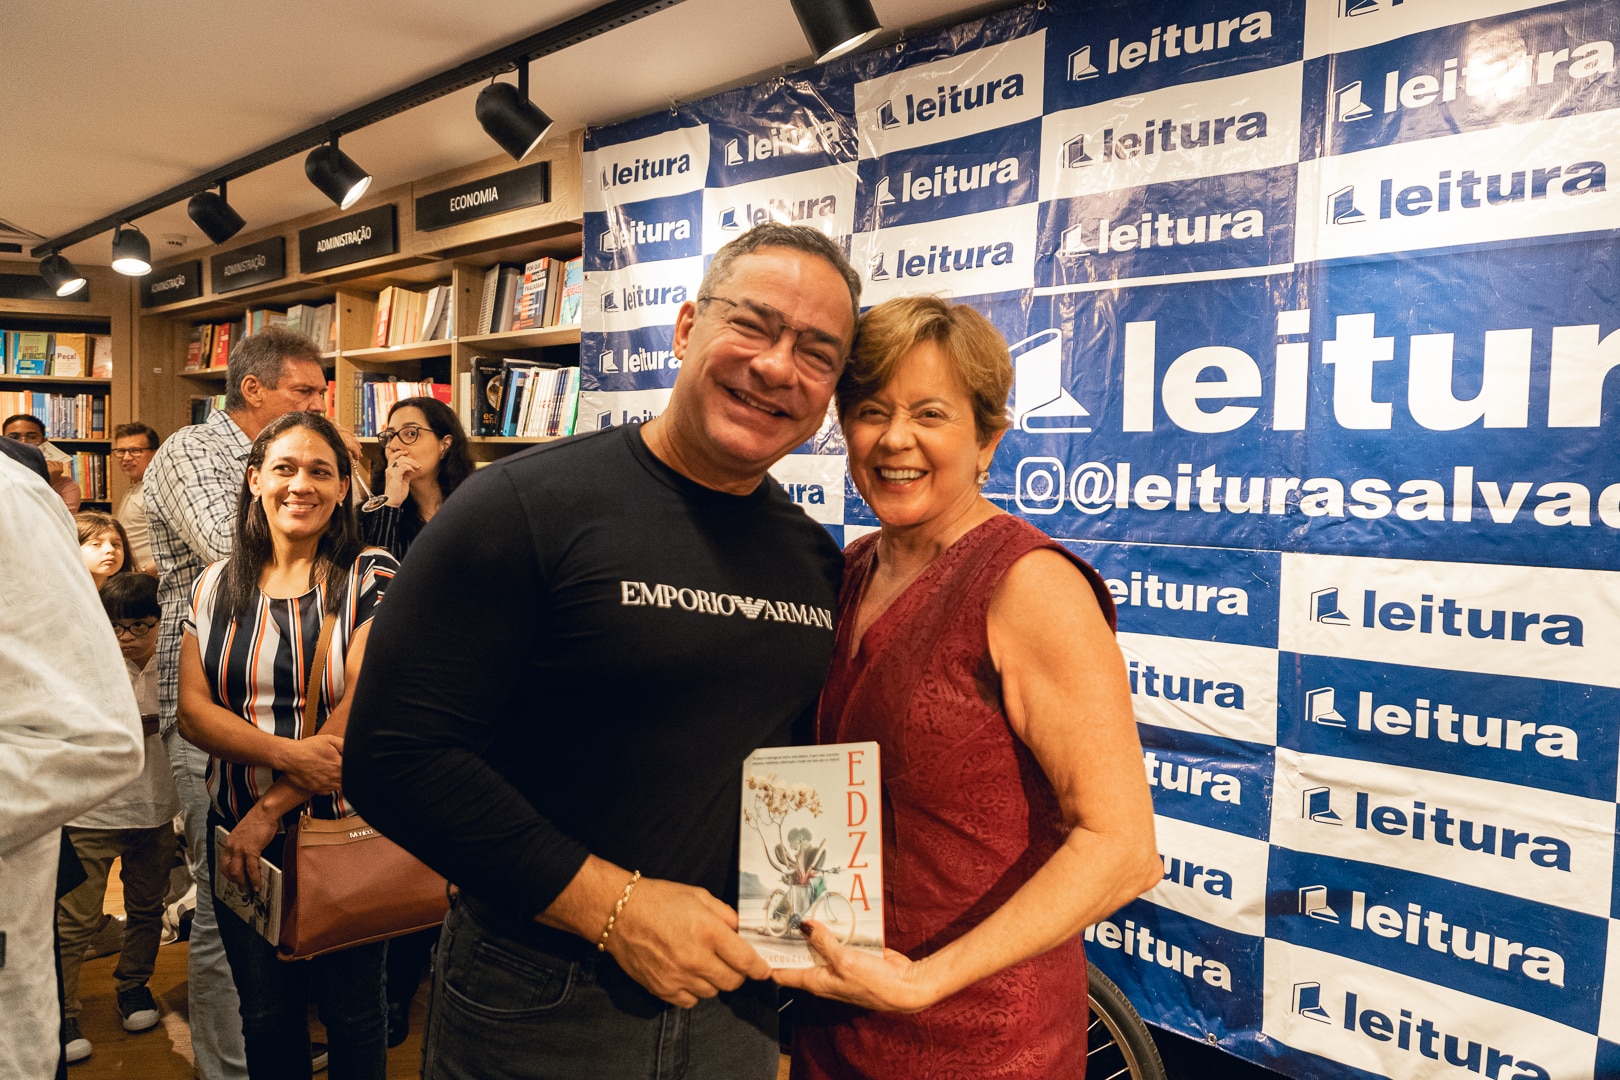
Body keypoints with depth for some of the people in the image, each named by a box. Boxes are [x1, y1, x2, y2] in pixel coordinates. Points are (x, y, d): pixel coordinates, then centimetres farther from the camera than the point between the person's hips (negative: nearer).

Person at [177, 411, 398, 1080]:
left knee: (353, 1019, 12)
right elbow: (193, 710, -2)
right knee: (266, 1020, 18)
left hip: (347, 830, -3)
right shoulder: (217, 585, 5)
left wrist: (272, 808, -17)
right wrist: (284, 754, -20)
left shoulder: (371, 577, -7)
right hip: (240, 835, 3)